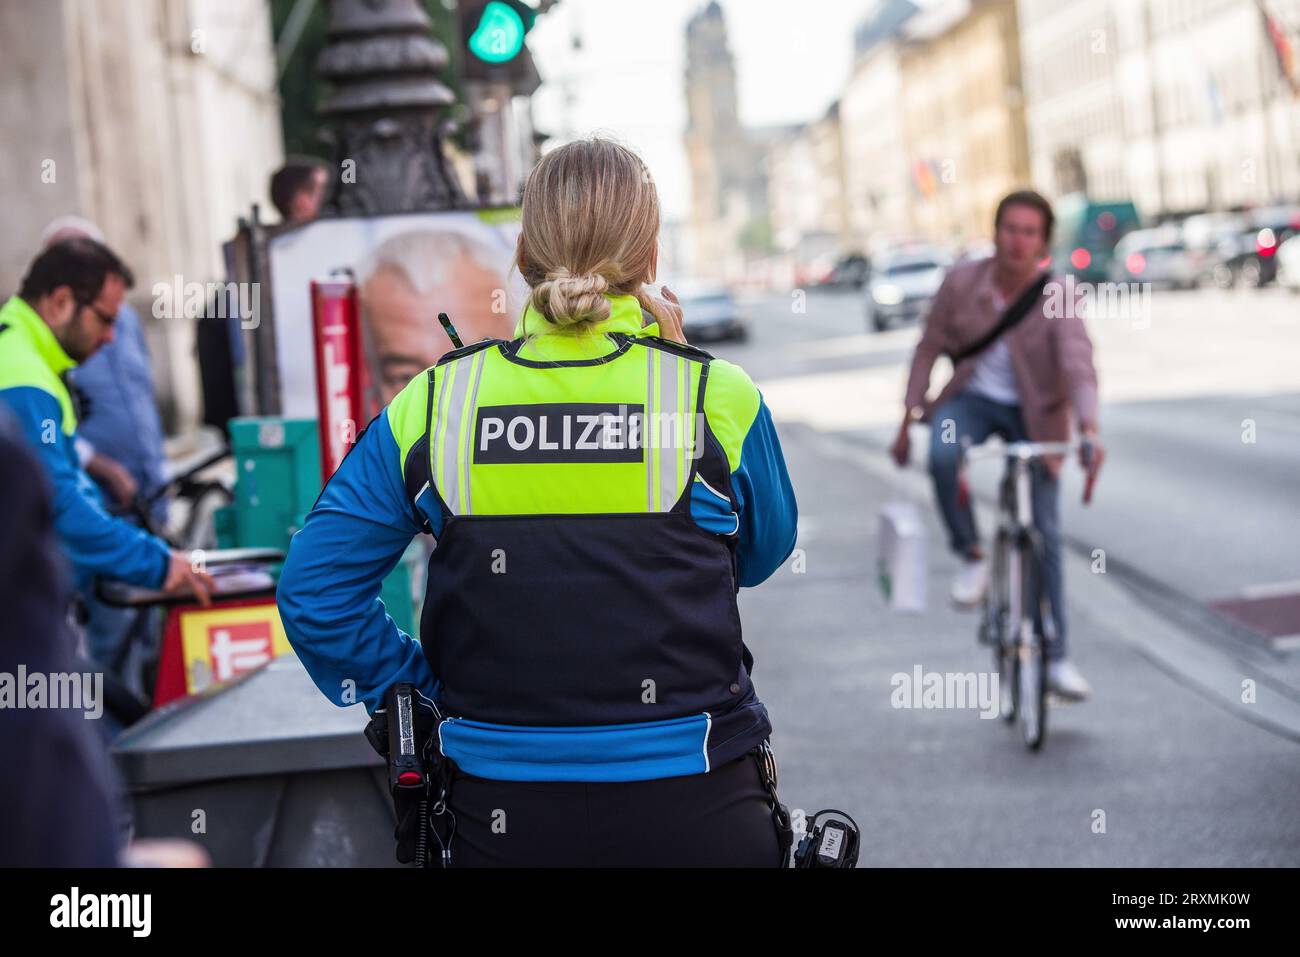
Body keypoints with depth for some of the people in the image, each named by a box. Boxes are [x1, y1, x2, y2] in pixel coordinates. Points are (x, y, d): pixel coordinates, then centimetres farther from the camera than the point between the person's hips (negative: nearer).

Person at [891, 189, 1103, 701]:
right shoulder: (961, 283, -14)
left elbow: (1078, 365, -33)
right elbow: (929, 349, -3)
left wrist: (1089, 428, -49)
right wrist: (908, 419, -4)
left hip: (1033, 414, -1)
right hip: (973, 399, 1)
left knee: (1044, 533, -2)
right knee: (943, 454, -36)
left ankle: (1056, 658, 9)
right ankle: (971, 556, -11)